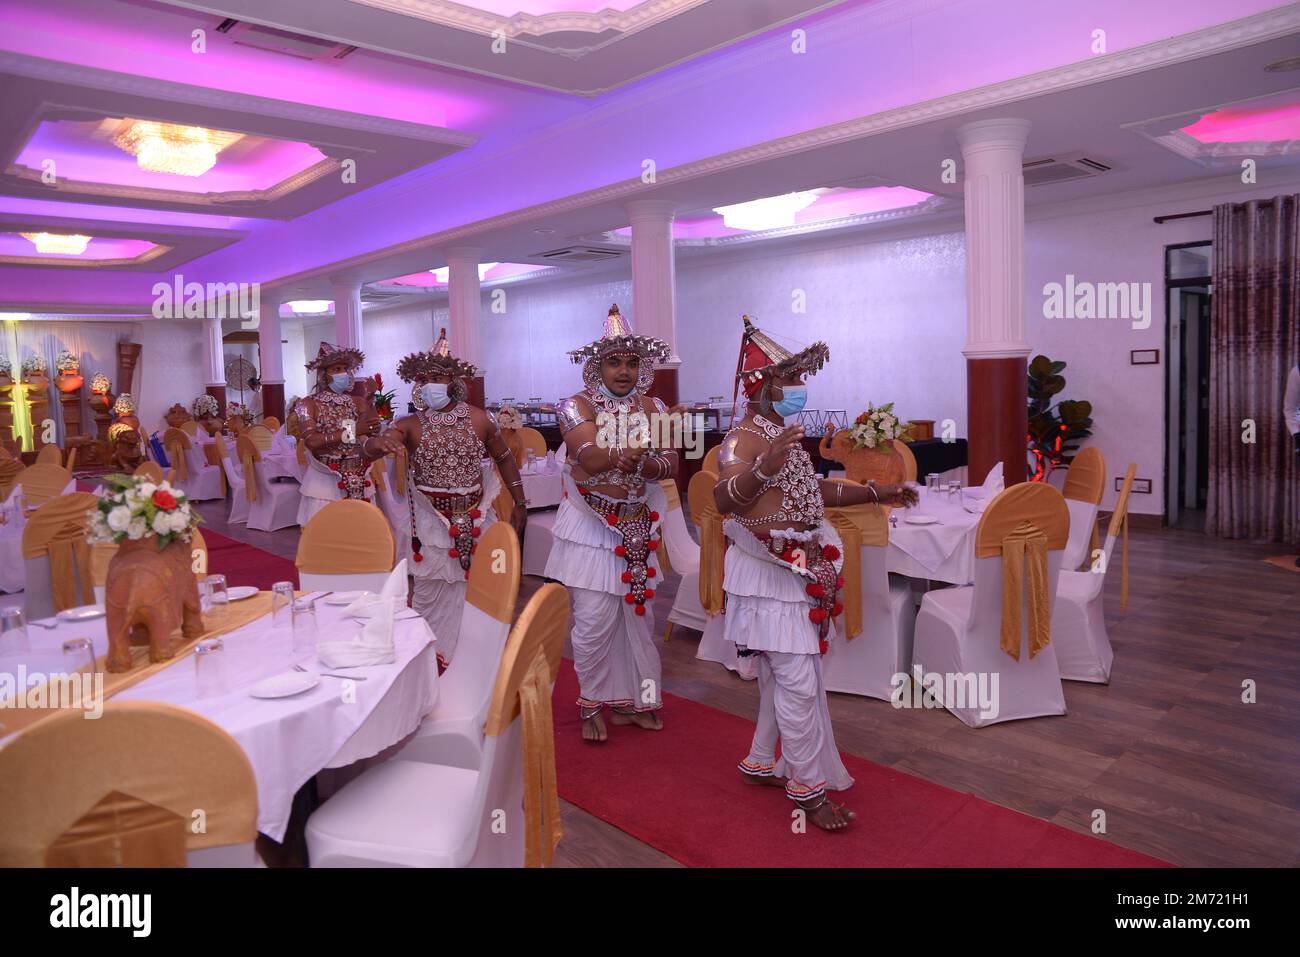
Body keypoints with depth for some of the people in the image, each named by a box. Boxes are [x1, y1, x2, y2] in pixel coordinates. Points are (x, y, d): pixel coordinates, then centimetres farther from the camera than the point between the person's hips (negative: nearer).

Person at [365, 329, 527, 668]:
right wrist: (378, 442, -46)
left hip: (476, 519, 2)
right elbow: (369, 450, -22)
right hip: (433, 522, -1)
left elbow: (504, 459, 8)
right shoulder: (410, 425, -8)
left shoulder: (479, 419, -4)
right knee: (430, 594, 8)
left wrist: (519, 503, 7)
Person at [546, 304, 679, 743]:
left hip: (638, 526, 4)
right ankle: (592, 703, 14)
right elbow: (590, 459, -21)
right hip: (591, 526, -4)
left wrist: (626, 458, -20)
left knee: (637, 613, 11)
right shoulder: (578, 406, -5)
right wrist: (643, 450, -25)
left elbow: (671, 465, -3)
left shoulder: (652, 408, 7)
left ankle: (631, 698, 26)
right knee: (594, 619, -4)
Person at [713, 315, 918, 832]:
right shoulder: (744, 437, -17)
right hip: (769, 576, -10)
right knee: (797, 681, -5)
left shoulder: (783, 433, 14)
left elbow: (813, 489, 25)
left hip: (798, 571, 10)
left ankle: (761, 762, 32)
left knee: (781, 677, 17)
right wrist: (762, 469, -52)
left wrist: (876, 494, 24)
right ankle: (806, 787, 10)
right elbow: (724, 499, -34)